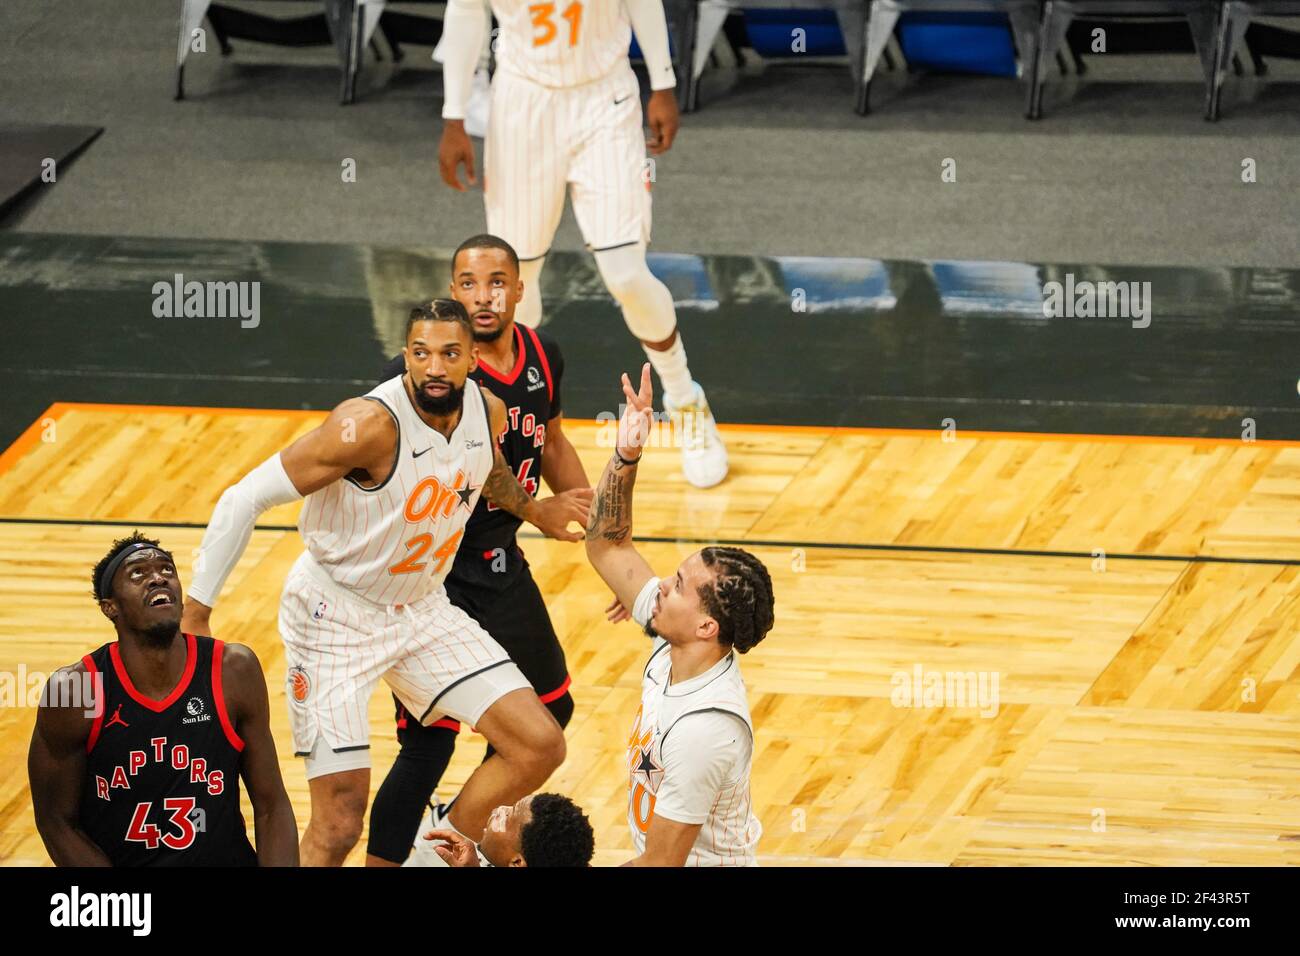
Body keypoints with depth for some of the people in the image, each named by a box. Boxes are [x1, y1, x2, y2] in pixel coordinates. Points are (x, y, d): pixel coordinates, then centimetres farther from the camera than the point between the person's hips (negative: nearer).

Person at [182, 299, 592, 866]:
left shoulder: (488, 411, -7)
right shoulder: (372, 424, -29)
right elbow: (245, 500, -25)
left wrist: (532, 509, 33)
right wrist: (196, 614, -23)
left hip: (422, 606, 7)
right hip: (335, 614, -7)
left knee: (540, 746, -3)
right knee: (339, 825, -11)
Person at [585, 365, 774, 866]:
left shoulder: (702, 730, -30)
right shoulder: (672, 648, -7)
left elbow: (660, 864, -25)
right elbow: (606, 545, 4)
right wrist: (625, 458, -10)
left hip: (703, 863, -8)